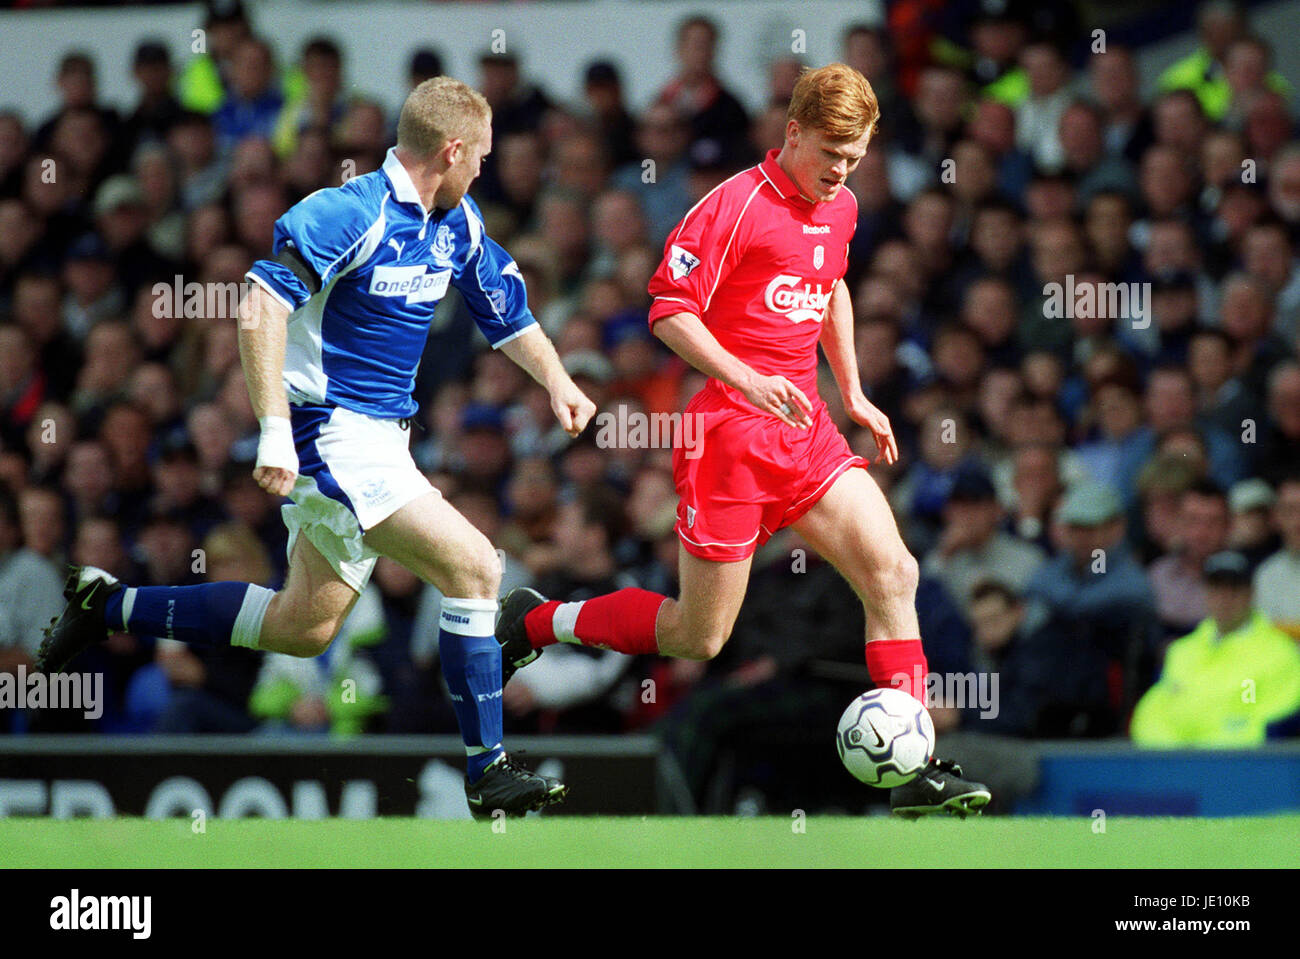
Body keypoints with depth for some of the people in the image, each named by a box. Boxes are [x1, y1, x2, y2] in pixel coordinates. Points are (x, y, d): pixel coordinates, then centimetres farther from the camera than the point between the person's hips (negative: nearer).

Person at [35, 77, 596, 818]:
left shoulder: (456, 226, 8)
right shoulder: (353, 214, -19)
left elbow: (507, 310, 24)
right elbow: (262, 304, -24)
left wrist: (558, 382, 10)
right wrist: (275, 428, -29)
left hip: (379, 437, 10)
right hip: (332, 433, -10)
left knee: (303, 627, 15)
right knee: (473, 564, -17)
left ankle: (110, 606, 28)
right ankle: (488, 770, -11)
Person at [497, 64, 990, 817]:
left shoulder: (840, 210, 11)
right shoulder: (735, 205, -14)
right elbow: (669, 311, -15)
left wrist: (853, 393, 23)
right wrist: (747, 381, -26)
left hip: (804, 429, 7)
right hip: (728, 432, -7)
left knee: (893, 572, -9)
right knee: (699, 637, 0)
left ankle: (915, 769, -7)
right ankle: (538, 622, 22)